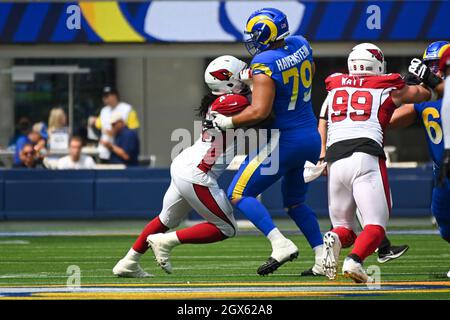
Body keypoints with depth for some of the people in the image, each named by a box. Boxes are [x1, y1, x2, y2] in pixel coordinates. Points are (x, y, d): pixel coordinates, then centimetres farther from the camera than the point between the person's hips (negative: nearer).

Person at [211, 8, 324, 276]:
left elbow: (259, 112, -28)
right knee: (295, 201, 23)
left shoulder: (265, 65, -20)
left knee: (239, 195, 0)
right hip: (313, 137, 8)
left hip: (284, 141, -8)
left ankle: (281, 244, -16)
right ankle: (323, 258, 11)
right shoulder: (301, 45, 2)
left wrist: (228, 122, -13)